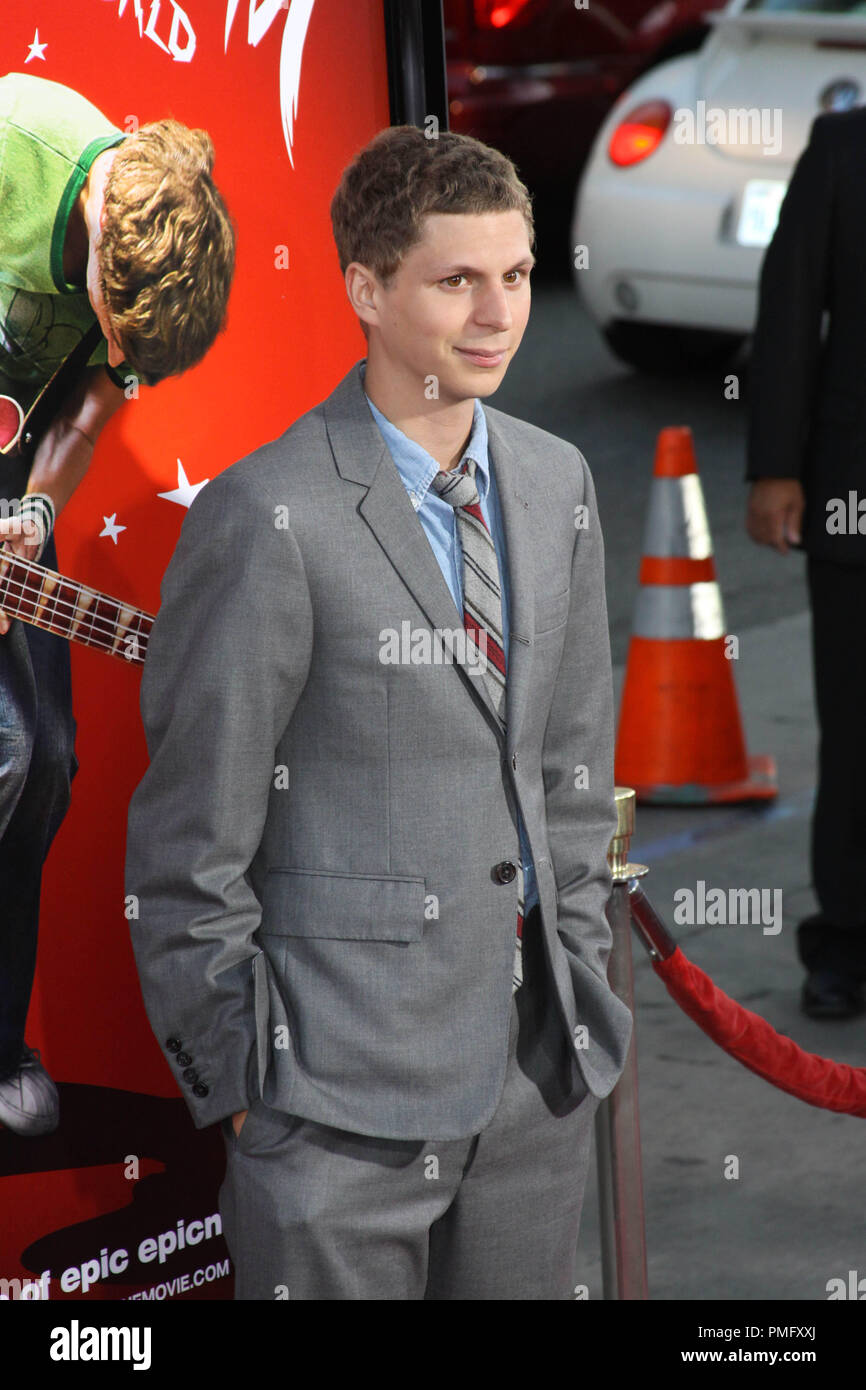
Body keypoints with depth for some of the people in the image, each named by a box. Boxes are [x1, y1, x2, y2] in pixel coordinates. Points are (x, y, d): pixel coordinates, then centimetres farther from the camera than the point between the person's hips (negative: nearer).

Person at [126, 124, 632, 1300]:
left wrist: (580, 997, 14)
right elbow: (191, 839, -9)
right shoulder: (268, 518, -13)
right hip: (341, 1100, -6)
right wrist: (233, 1078, -6)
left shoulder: (557, 483, 8)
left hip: (536, 1075, 6)